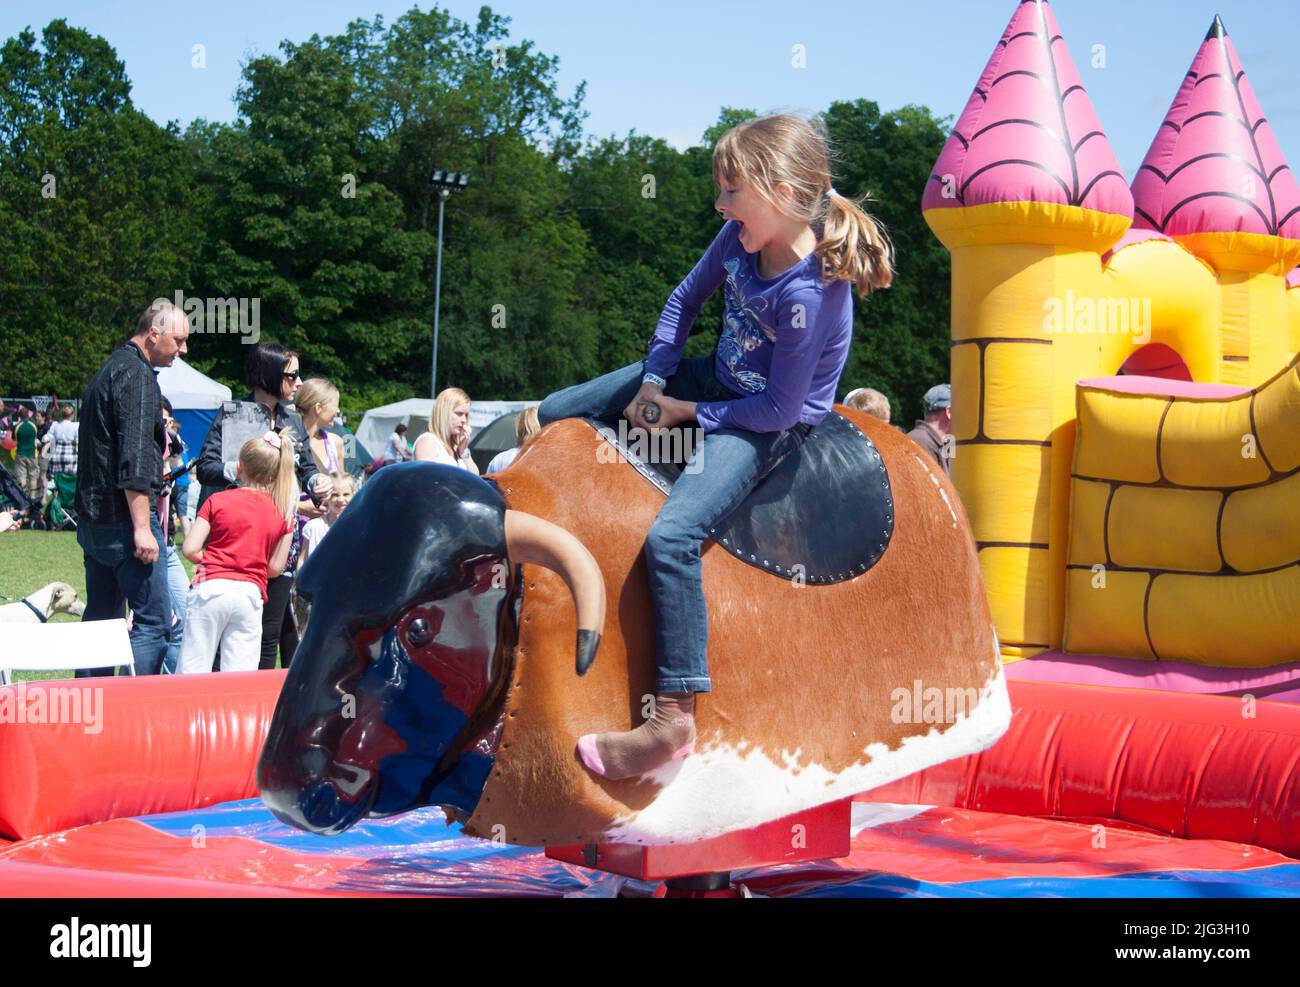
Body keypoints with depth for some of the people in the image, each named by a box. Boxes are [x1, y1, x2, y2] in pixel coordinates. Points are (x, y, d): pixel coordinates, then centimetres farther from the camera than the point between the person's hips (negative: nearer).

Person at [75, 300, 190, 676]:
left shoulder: (109, 371, 20)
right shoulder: (136, 375, -12)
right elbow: (135, 456, -20)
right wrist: (142, 527, -22)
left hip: (93, 519, 10)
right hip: (124, 518, -10)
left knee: (100, 617, 15)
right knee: (154, 622, -10)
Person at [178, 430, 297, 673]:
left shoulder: (218, 500, 1)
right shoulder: (283, 513, 7)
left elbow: (190, 549, -4)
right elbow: (275, 567, 6)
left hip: (211, 588, -2)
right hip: (250, 593, 2)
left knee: (193, 669, 2)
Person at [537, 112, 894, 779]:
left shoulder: (807, 293, -30)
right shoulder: (742, 236, -7)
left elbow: (781, 408, -25)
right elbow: (686, 299, 10)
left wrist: (687, 412, -15)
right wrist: (653, 383, 1)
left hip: (771, 423, -10)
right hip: (715, 377, 10)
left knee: (671, 537, -32)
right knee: (555, 416, 9)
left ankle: (674, 719, -27)